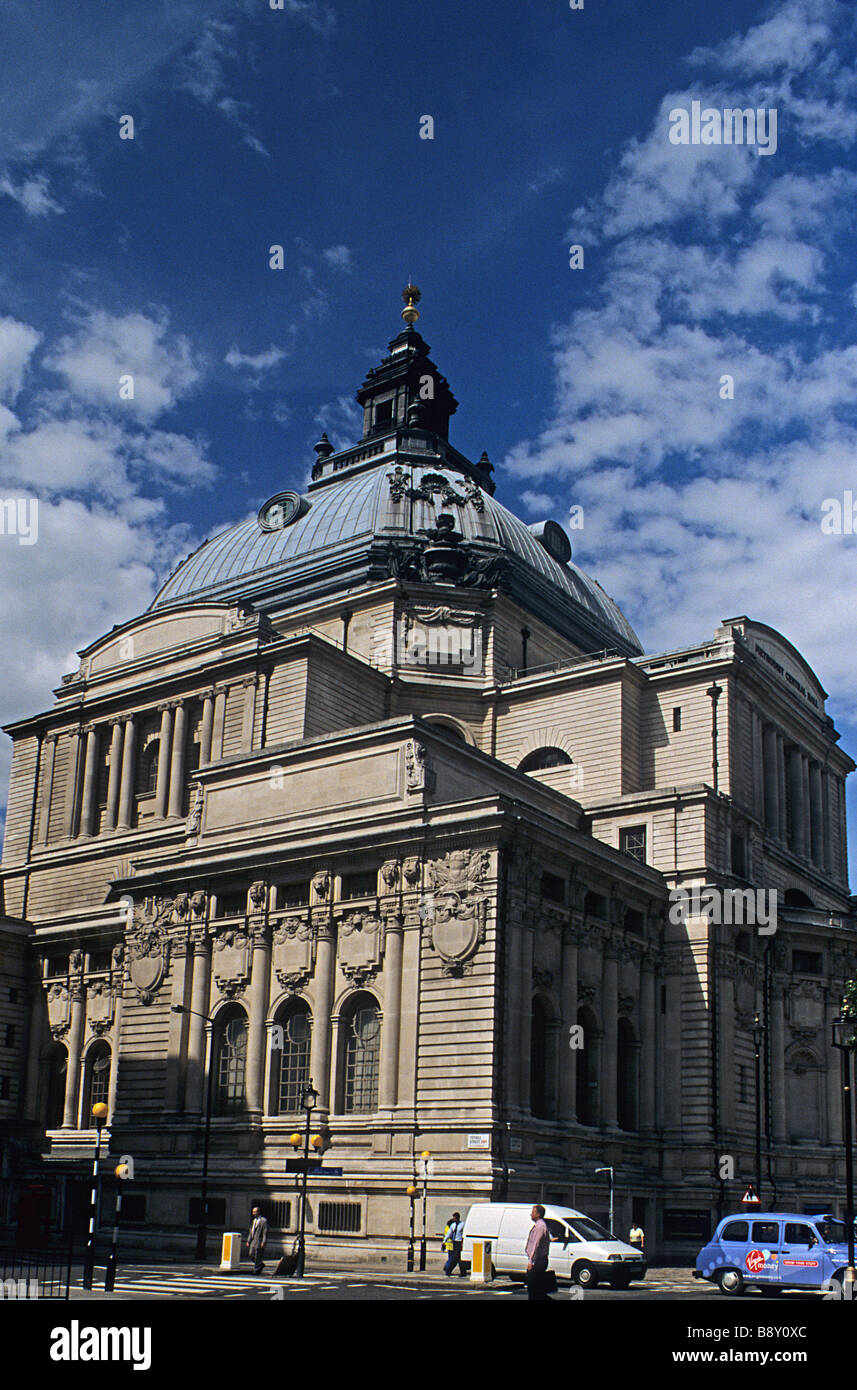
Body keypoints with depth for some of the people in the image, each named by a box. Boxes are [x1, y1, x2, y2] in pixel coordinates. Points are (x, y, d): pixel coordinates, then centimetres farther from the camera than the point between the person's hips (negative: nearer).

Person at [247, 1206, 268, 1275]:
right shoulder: (254, 1220, 17)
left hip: (259, 1242, -8)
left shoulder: (263, 1221, -8)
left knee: (257, 1257, -3)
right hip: (253, 1241, 8)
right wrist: (248, 1241, 16)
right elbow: (250, 1231, 22)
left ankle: (256, 1270, 7)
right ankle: (261, 1265, 24)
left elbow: (265, 1233, -13)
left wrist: (263, 1243, -19)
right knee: (251, 1255, 6)